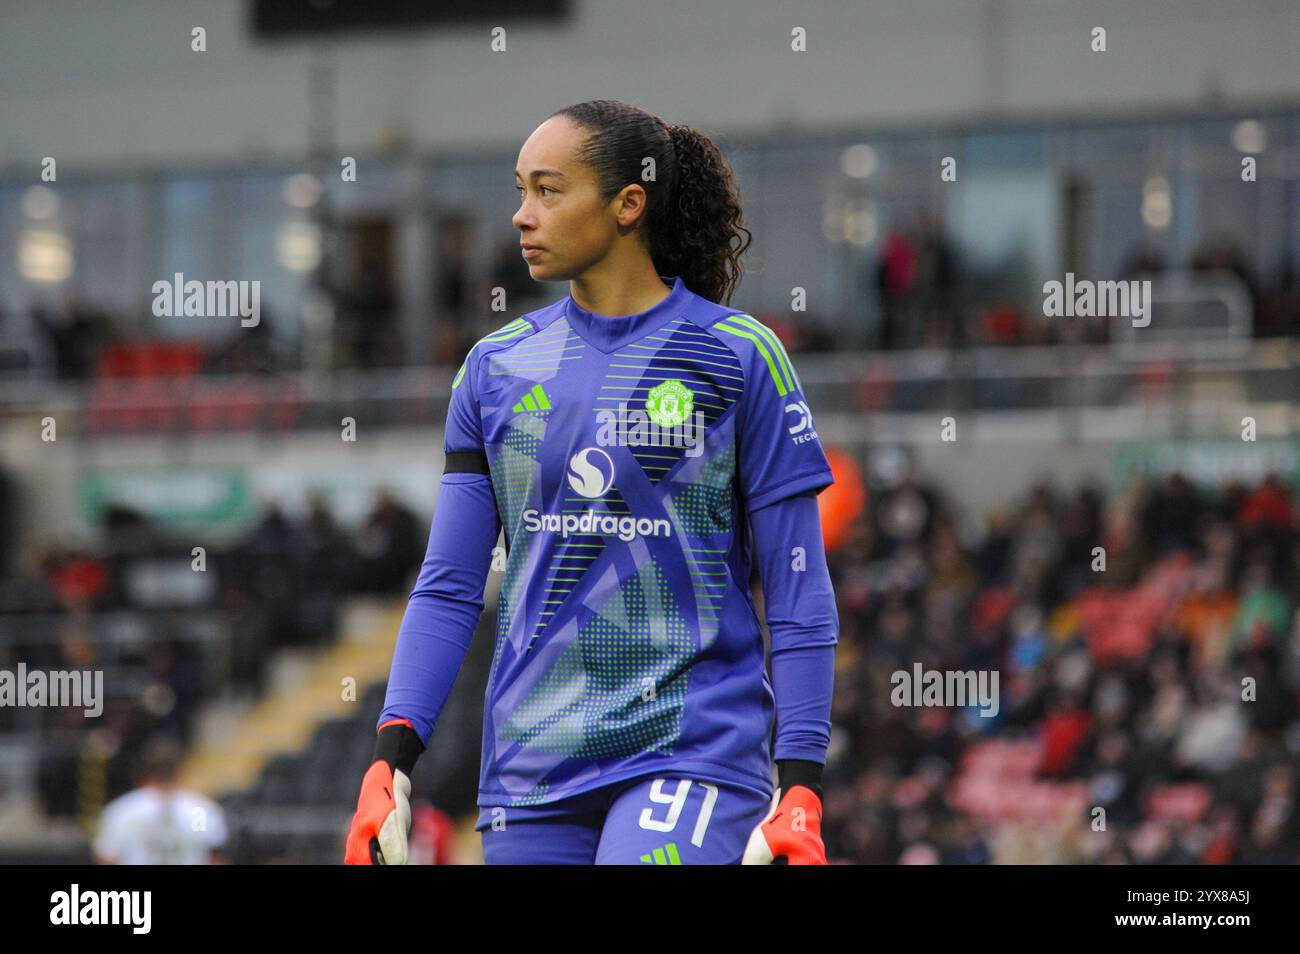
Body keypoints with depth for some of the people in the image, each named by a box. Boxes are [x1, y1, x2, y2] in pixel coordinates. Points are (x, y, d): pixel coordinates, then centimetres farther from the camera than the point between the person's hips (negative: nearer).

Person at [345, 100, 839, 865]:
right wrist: (391, 758, -2)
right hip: (532, 767, 5)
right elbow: (449, 587, 9)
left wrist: (800, 788, -9)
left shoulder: (738, 355, -1)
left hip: (695, 751, -4)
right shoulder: (496, 369, 10)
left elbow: (800, 594, -2)